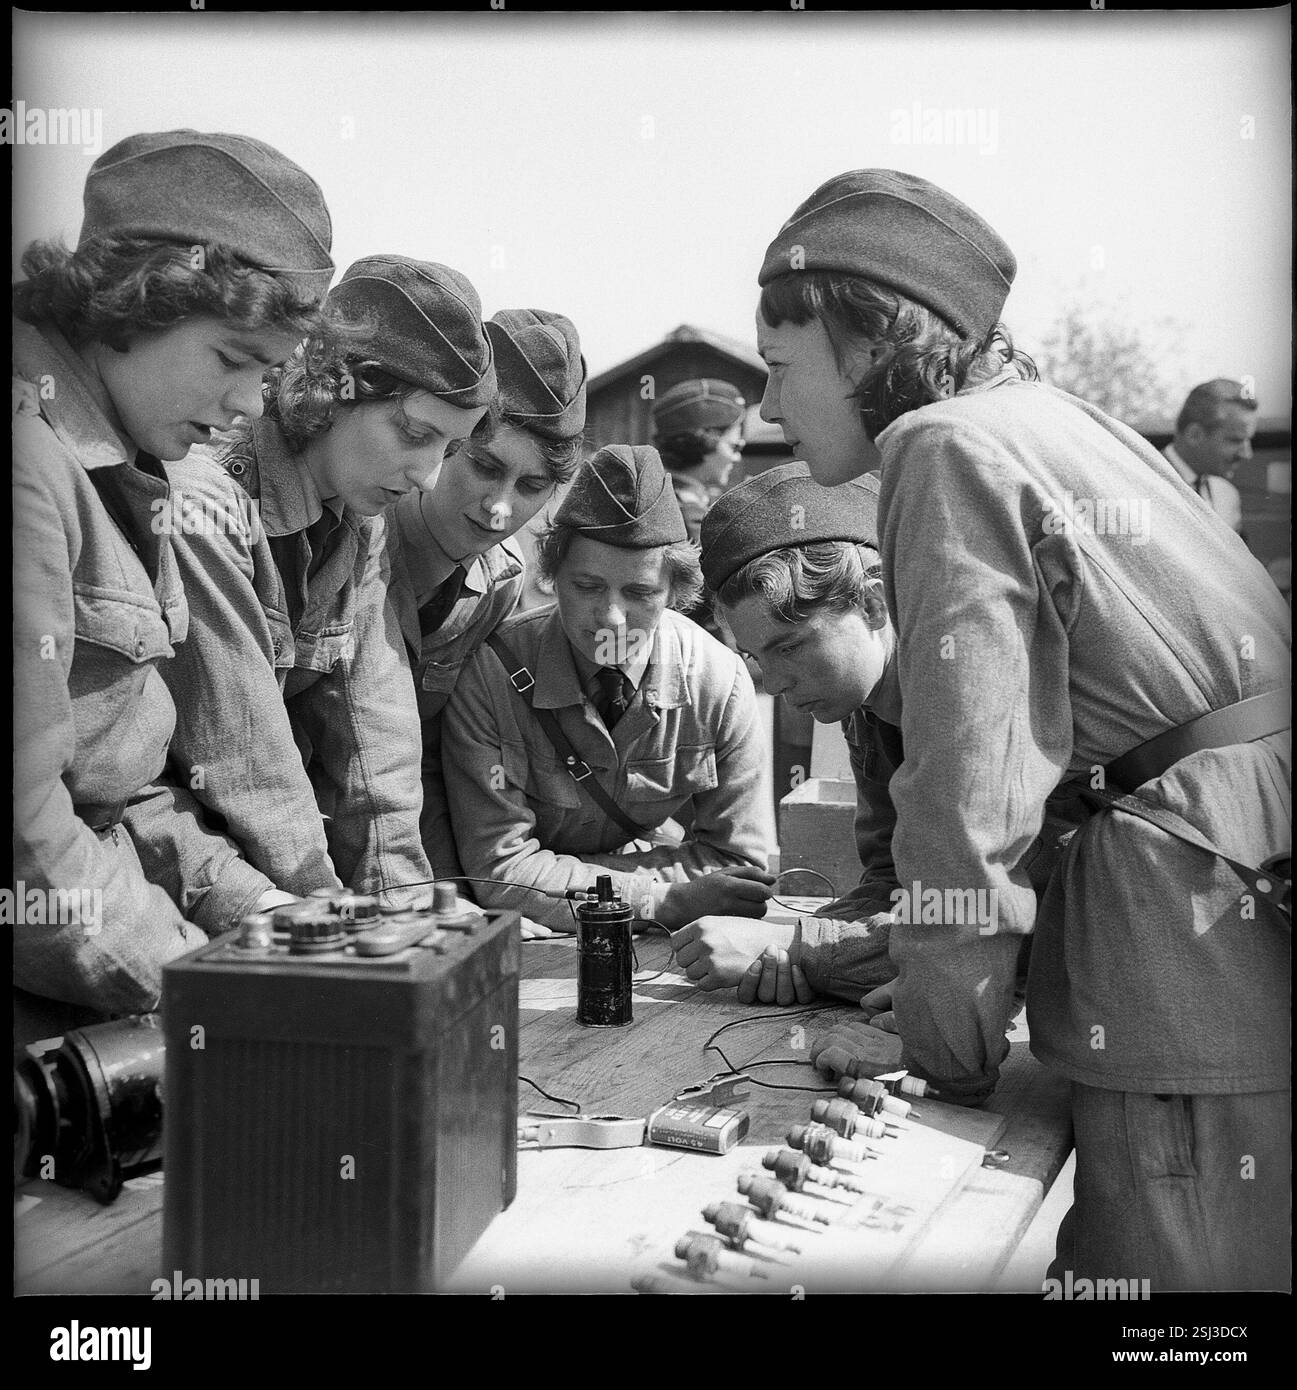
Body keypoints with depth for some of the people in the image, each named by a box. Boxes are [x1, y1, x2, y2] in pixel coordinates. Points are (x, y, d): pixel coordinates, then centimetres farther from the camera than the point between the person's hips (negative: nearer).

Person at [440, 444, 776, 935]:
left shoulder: (720, 680, -10)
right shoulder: (491, 674, -15)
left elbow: (739, 863, -6)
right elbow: (499, 869, -15)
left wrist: (560, 873, -13)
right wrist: (666, 900, -22)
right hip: (532, 947, -2)